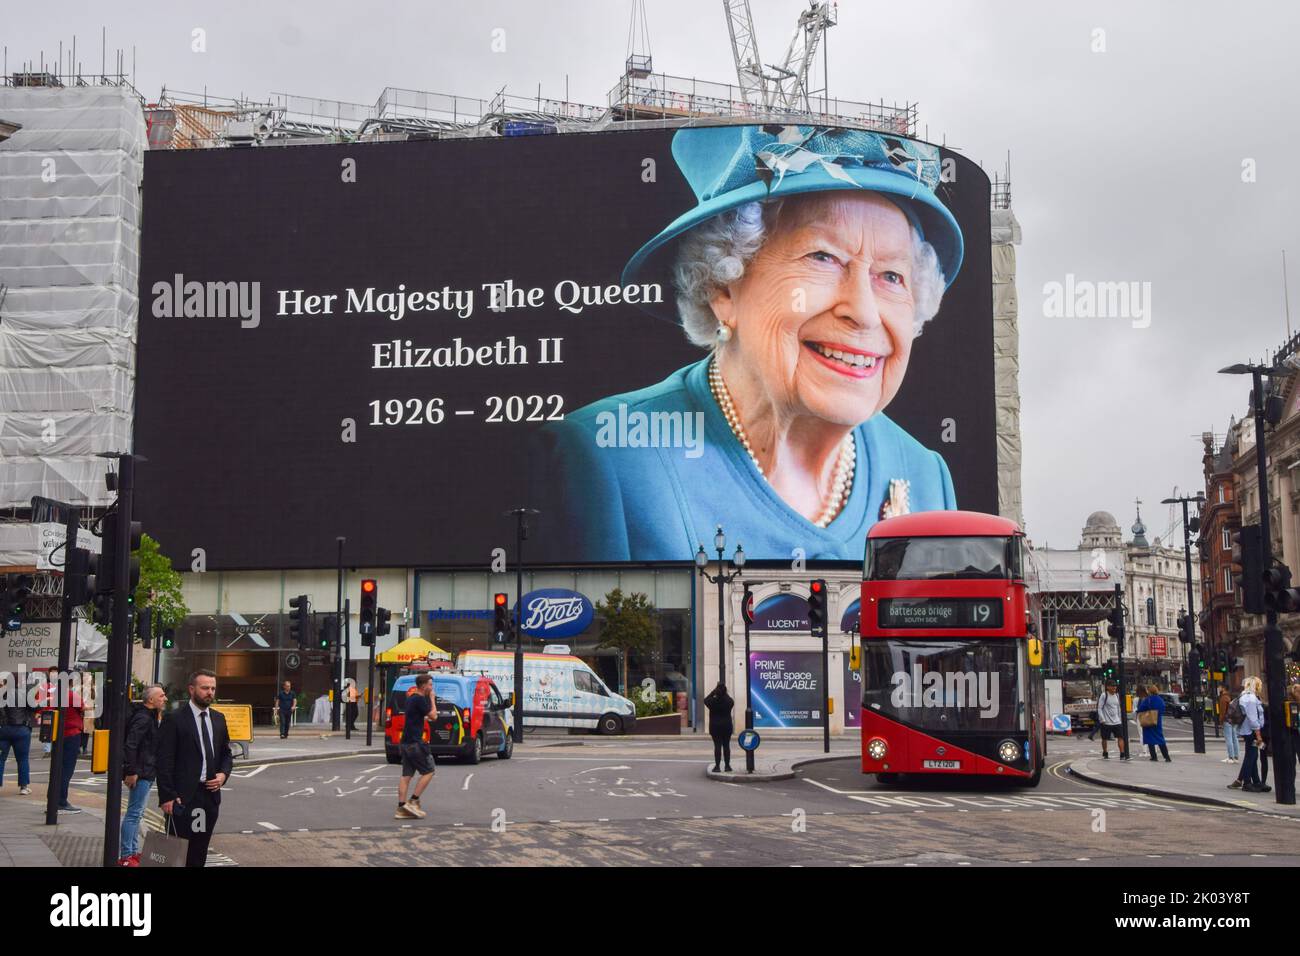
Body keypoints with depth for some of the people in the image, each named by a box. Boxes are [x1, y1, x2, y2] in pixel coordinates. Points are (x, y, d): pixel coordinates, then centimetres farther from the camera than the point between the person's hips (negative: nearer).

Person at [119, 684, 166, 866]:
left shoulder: (151, 717, 16)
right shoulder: (143, 718, -17)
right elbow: (130, 745, -23)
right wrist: (131, 772, -23)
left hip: (148, 773, 11)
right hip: (141, 773, -11)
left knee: (137, 813, 16)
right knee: (134, 813, -6)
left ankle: (133, 852, 25)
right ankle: (125, 856, -2)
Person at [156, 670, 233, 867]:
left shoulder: (218, 719, 12)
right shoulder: (174, 719, -7)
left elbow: (226, 753, 20)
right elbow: (164, 761, -10)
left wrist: (224, 773, -1)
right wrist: (167, 796, -15)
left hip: (210, 794, 6)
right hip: (182, 797, -6)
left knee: (199, 852, 10)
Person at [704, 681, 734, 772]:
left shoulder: (713, 701, -11)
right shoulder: (729, 701, -5)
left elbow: (705, 700, 10)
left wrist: (713, 692, 10)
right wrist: (725, 693, 21)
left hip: (715, 727, -2)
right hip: (727, 726, 2)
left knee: (717, 746, 0)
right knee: (726, 745, 7)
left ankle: (717, 766, -1)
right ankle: (727, 765, 8)